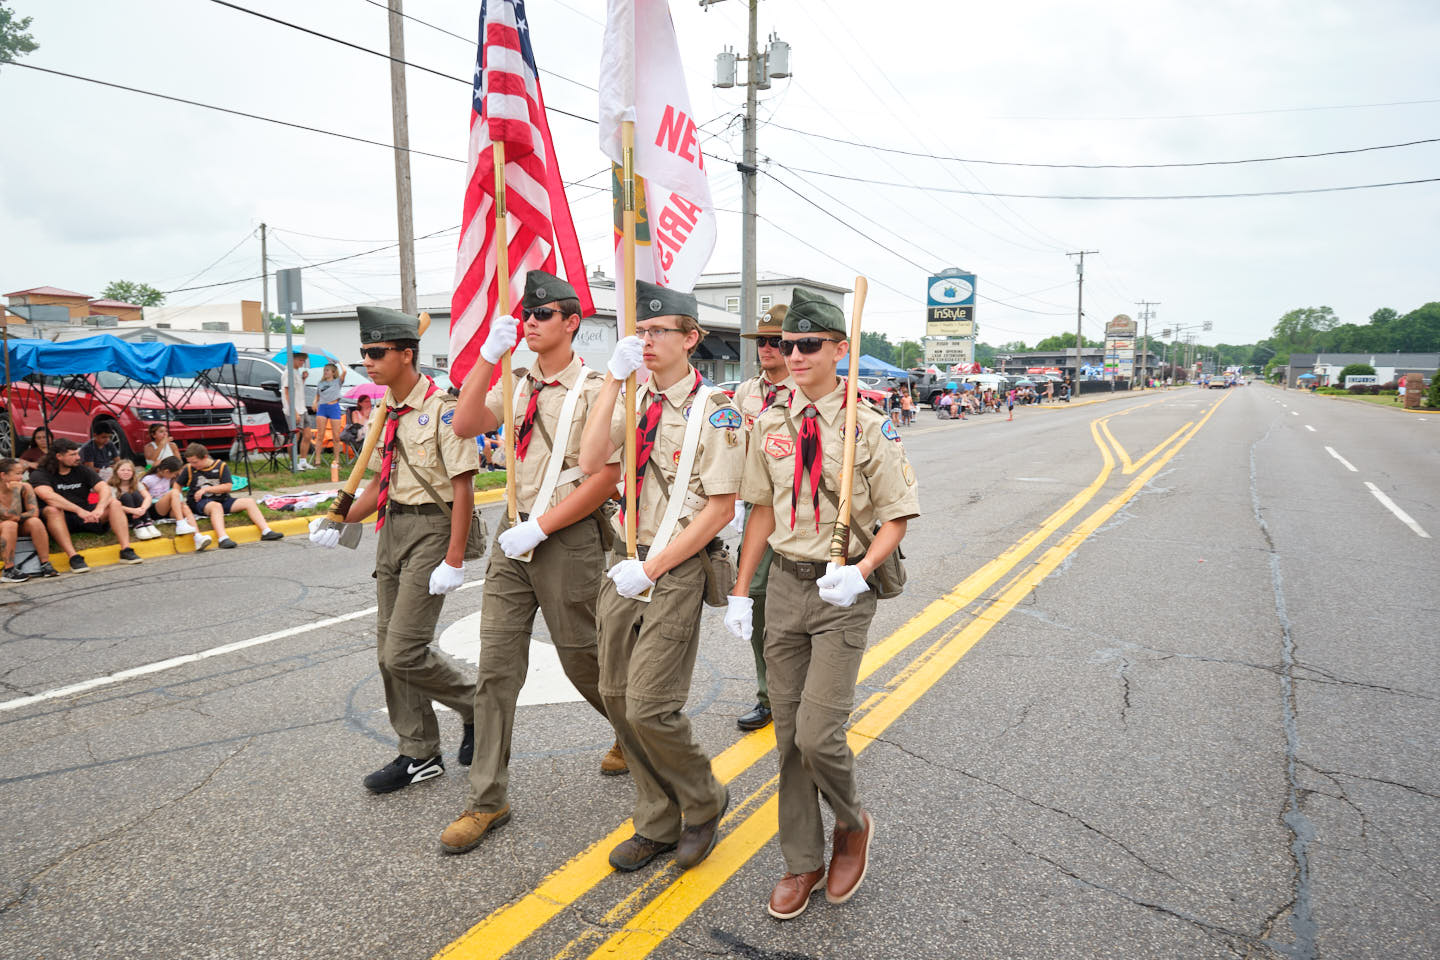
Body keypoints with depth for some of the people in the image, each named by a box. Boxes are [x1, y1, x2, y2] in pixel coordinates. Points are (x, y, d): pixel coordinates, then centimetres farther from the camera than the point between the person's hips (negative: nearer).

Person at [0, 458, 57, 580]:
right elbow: (13, 516, -28)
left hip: (21, 529, 3)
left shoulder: (25, 487, -8)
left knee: (35, 521, -28)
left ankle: (45, 564, -28)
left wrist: (16, 517, -24)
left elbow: (34, 513, -14)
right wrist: (15, 491, -27)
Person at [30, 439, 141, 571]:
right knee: (52, 510, -35)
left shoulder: (82, 470, 10)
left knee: (114, 503, -16)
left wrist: (100, 508, -27)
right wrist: (79, 510, -35)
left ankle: (126, 550, -29)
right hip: (61, 520, -4)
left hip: (85, 516, 4)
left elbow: (105, 489, -6)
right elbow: (48, 496, -24)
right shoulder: (39, 474, -2)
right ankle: (73, 557, -43)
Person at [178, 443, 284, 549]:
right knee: (216, 506, -38)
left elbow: (228, 487, -5)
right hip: (200, 502, -3)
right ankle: (223, 539, -57)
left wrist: (206, 489, -10)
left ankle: (266, 531, -25)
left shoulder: (221, 466, 2)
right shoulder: (189, 469, 4)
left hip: (222, 500, 3)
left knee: (249, 501, -15)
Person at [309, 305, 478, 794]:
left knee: (405, 652, -11)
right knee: (389, 651, 11)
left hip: (431, 527, -9)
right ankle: (419, 755, 25)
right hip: (392, 528, 9)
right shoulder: (387, 414, 11)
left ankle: (476, 707, 16)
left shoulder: (442, 409, -14)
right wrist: (340, 522, 5)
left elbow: (463, 487, -17)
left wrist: (454, 560, -21)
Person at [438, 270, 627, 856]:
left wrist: (539, 527, -17)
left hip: (568, 538, -5)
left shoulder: (593, 390, -9)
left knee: (582, 658, 9)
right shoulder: (517, 387, 11)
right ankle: (488, 799, 16)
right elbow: (465, 427, -3)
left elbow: (606, 477, -15)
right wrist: (489, 355, -10)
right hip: (515, 533, 6)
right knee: (496, 665, 4)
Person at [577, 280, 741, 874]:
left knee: (650, 707, -8)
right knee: (617, 697, 11)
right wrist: (613, 379, -13)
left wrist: (652, 567, -16)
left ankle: (704, 803, 23)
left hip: (676, 569, -6)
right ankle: (658, 824, 30)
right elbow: (591, 463, -8)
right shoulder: (634, 400, 8)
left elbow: (721, 509, -13)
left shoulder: (713, 412, -10)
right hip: (626, 563, 7)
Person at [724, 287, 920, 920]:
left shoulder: (868, 427, -9)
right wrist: (741, 591, 9)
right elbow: (763, 512, 11)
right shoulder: (771, 426, 4)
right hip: (784, 584, 5)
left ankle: (852, 824, 24)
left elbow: (897, 516, -6)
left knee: (817, 733, -11)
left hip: (843, 591, -4)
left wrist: (859, 571, -23)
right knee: (788, 733, 11)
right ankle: (802, 862, 30)